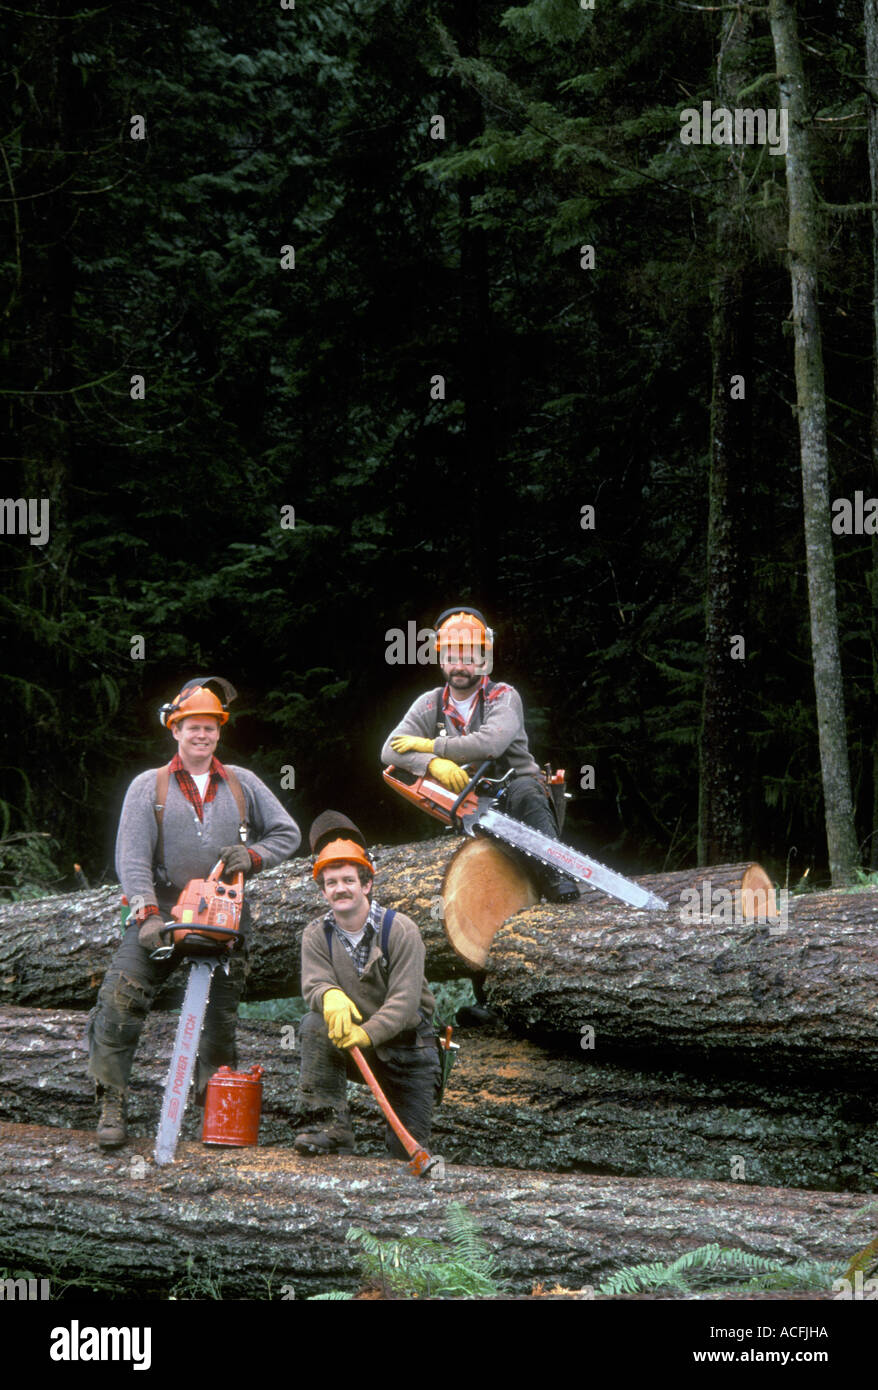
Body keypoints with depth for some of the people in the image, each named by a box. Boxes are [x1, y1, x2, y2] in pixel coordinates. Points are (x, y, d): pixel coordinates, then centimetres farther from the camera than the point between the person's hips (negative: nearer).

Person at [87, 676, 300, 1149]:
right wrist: (147, 915, -17)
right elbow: (132, 858, -4)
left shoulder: (241, 784, 13)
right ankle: (112, 1107, -13)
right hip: (161, 914, -2)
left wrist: (252, 856, -4)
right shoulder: (148, 787, 5)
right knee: (118, 1002, -17)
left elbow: (288, 833, 15)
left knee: (221, 1016, 5)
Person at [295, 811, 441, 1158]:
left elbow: (405, 1000, -22)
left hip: (407, 1045, -2)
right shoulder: (316, 935, -4)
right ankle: (329, 1127, -29)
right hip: (357, 1048, 2)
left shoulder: (400, 930, -15)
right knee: (315, 1025, -30)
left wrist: (367, 1034, -38)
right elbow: (314, 983, -18)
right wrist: (330, 996, -43)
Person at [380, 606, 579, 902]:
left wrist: (430, 746, -19)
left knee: (524, 788, -36)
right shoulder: (431, 705, 6)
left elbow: (491, 743, -27)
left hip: (519, 794, -4)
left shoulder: (503, 697, -7)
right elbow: (390, 750, -6)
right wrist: (433, 763, -27)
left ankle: (554, 874, -36)